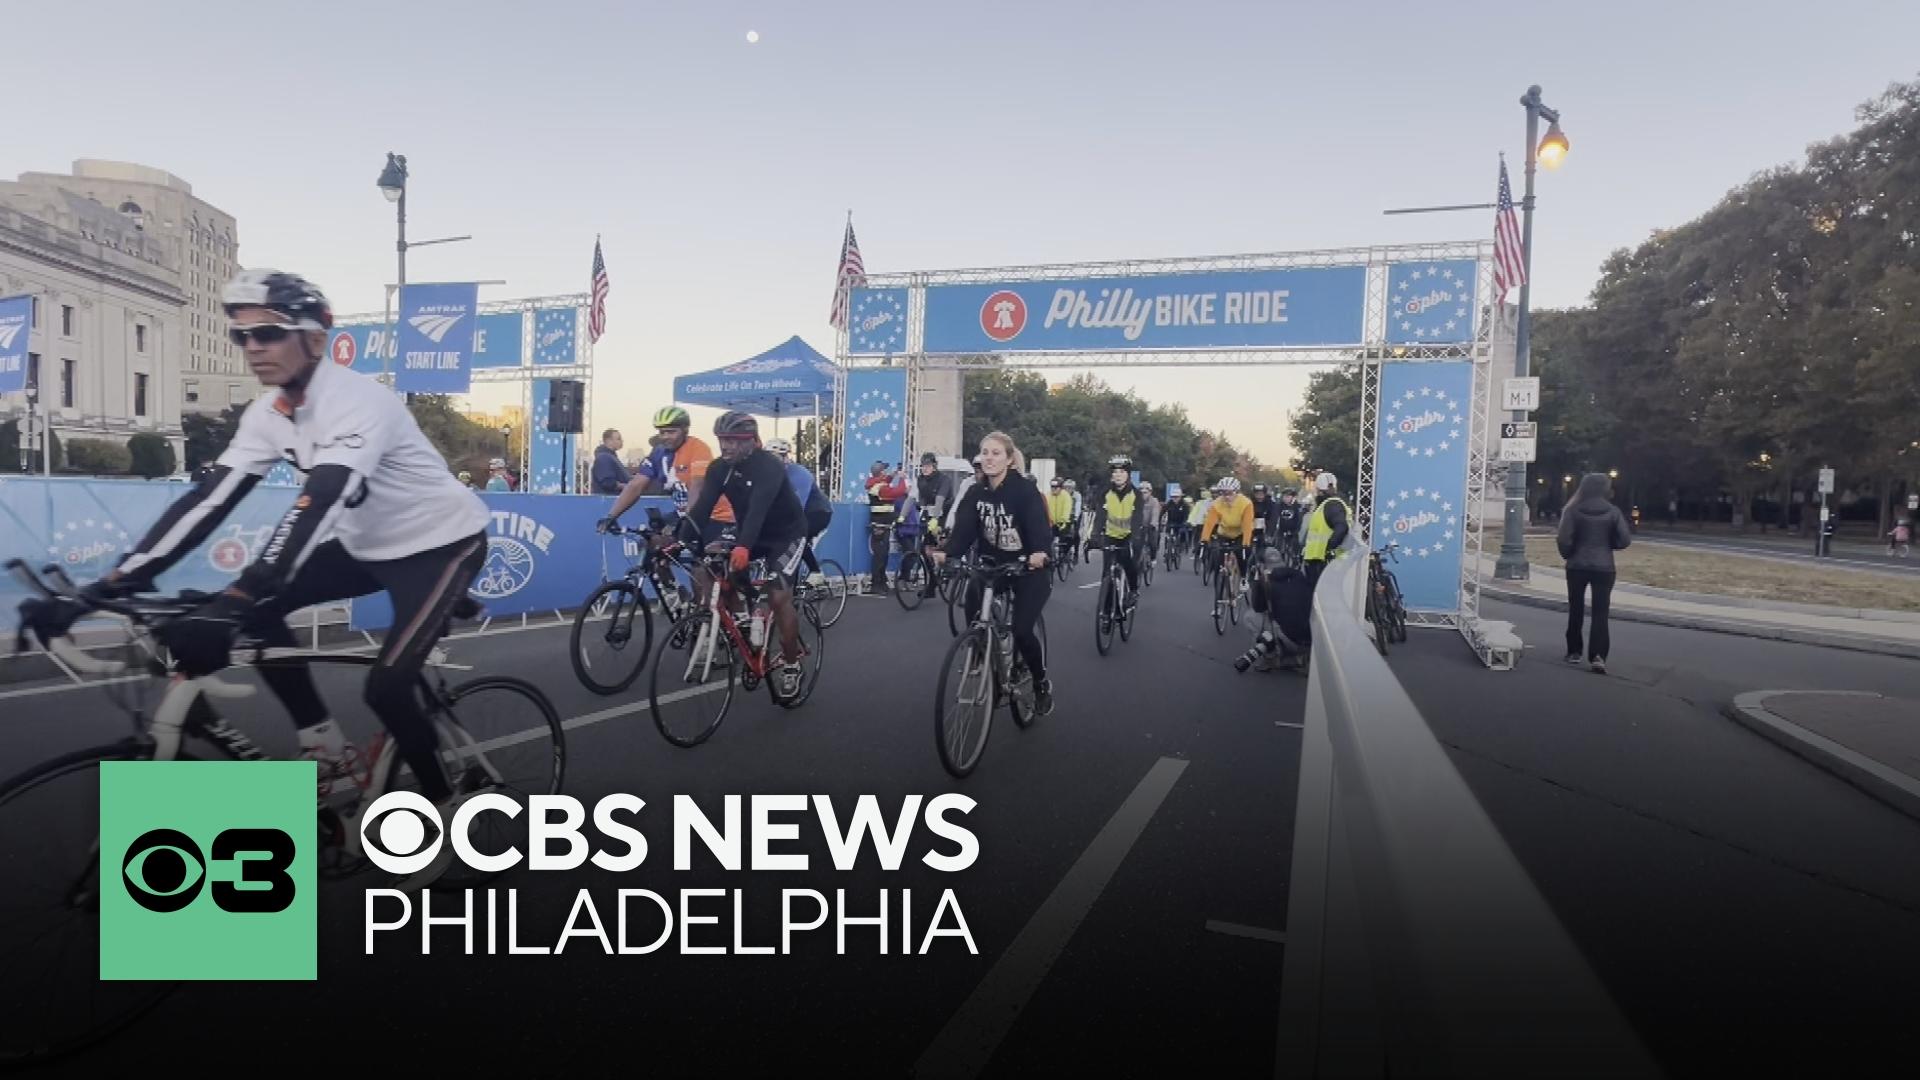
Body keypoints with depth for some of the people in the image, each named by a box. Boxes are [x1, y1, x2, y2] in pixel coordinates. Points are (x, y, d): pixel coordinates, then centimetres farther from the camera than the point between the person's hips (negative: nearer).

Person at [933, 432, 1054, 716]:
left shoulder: (1025, 489, -17)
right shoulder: (975, 492, -4)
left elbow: (1039, 525, -30)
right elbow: (964, 528, -14)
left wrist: (1040, 553, -51)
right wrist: (947, 553, -34)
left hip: (1029, 568, -5)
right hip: (992, 565, 5)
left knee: (1021, 630, -14)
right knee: (974, 619, -12)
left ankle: (1042, 684, 13)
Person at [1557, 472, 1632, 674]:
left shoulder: (1573, 510, -6)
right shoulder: (1613, 511, -2)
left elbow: (1564, 539, -12)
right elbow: (1625, 540, -4)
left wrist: (1567, 555, 7)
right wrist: (1608, 544, 15)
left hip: (1577, 566, 0)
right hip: (1604, 567, 0)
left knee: (1575, 609, 13)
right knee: (1600, 612, 0)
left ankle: (1574, 652, 18)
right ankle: (1598, 655, -13)